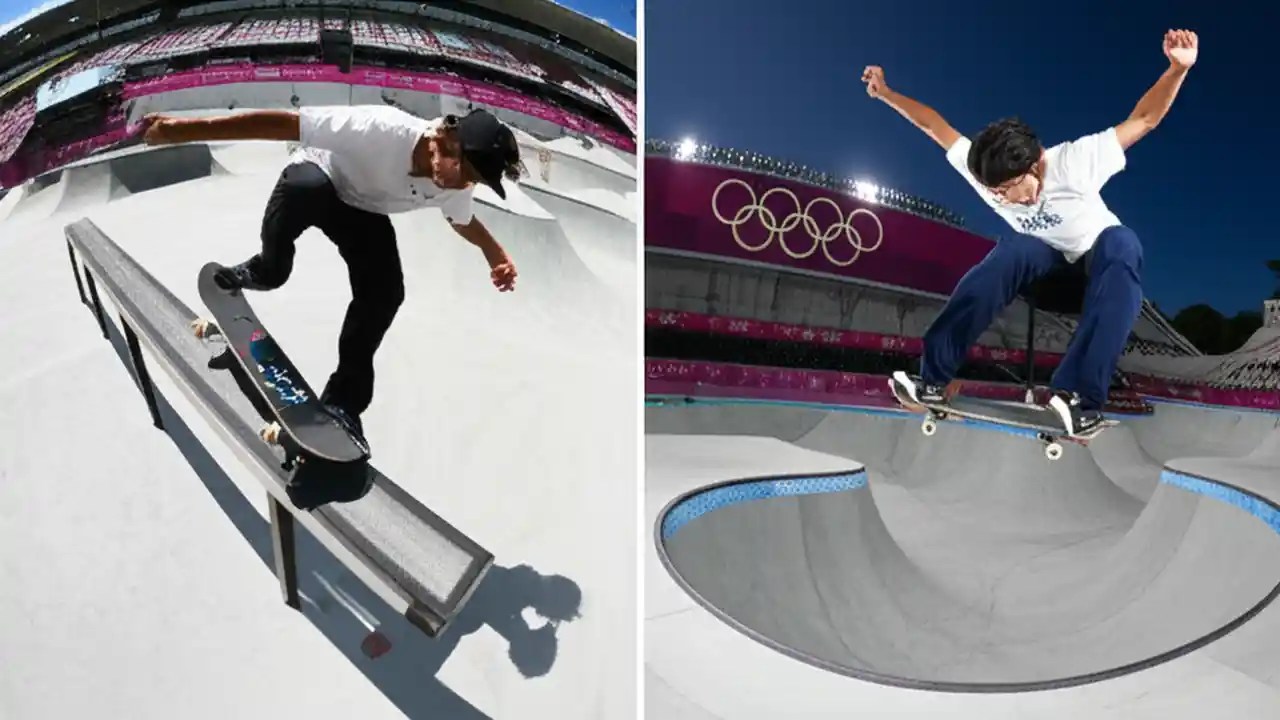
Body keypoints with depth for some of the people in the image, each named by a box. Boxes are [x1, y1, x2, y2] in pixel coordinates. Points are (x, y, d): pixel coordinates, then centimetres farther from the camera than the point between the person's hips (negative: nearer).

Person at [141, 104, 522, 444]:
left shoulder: (454, 187, -22)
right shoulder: (380, 128, -42)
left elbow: (463, 220, 4)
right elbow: (282, 123, -39)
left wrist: (496, 253, -3)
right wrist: (186, 129, -39)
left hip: (363, 211, 4)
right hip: (317, 177, -4)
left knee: (386, 293, -16)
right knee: (304, 190, -42)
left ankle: (343, 400, 1)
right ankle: (265, 269, -9)